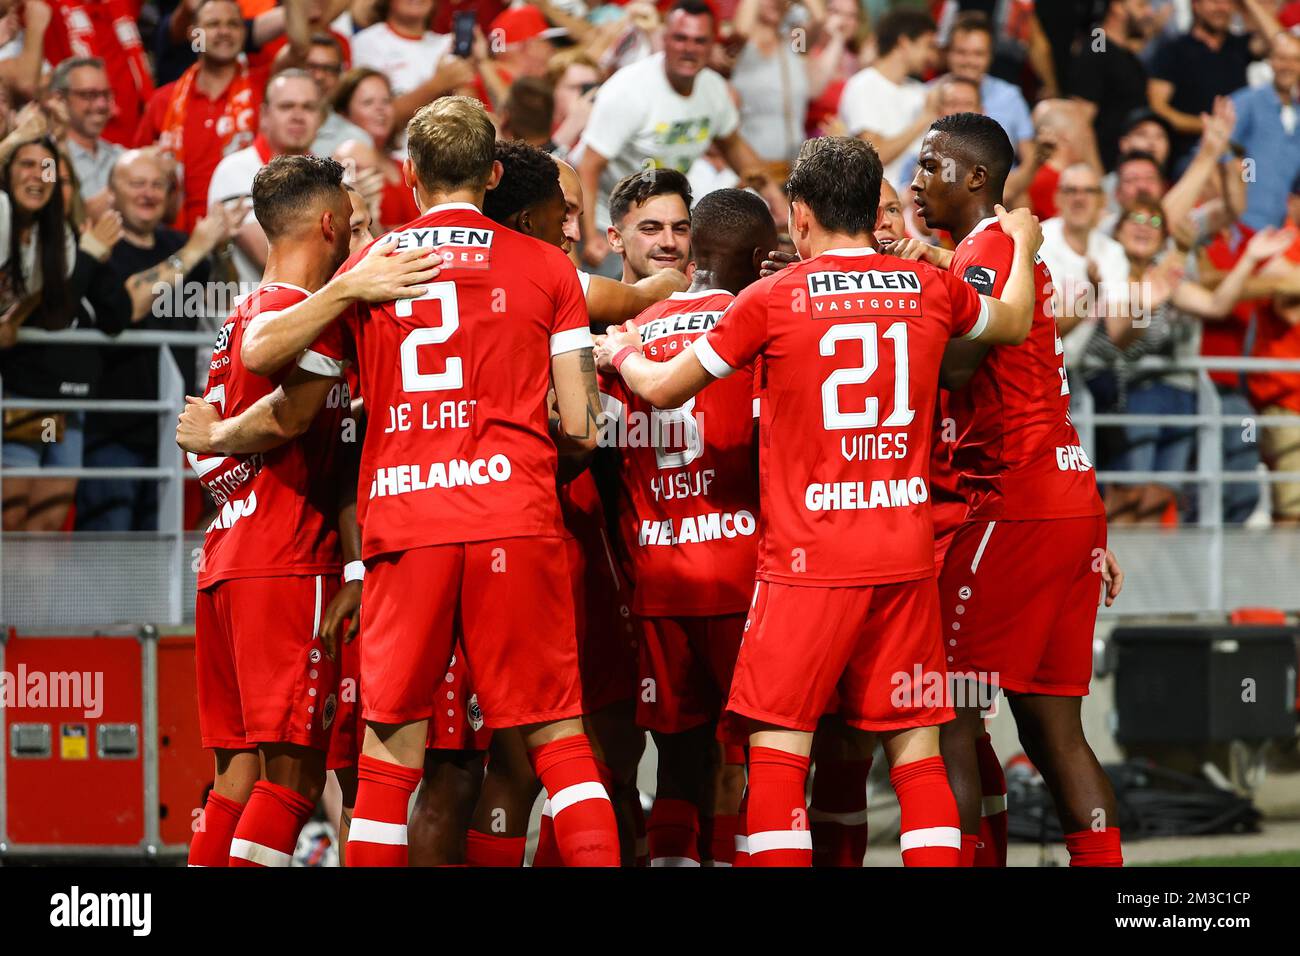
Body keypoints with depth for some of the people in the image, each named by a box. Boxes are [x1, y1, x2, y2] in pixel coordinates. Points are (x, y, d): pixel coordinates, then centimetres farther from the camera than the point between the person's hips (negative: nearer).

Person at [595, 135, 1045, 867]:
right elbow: (1016, 324, 28)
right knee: (916, 746, 6)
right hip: (907, 557, 4)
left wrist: (623, 354, 25)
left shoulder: (774, 300, -5)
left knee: (778, 747, -3)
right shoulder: (929, 289, 6)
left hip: (810, 560, -4)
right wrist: (1022, 244, 47)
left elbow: (662, 389, 3)